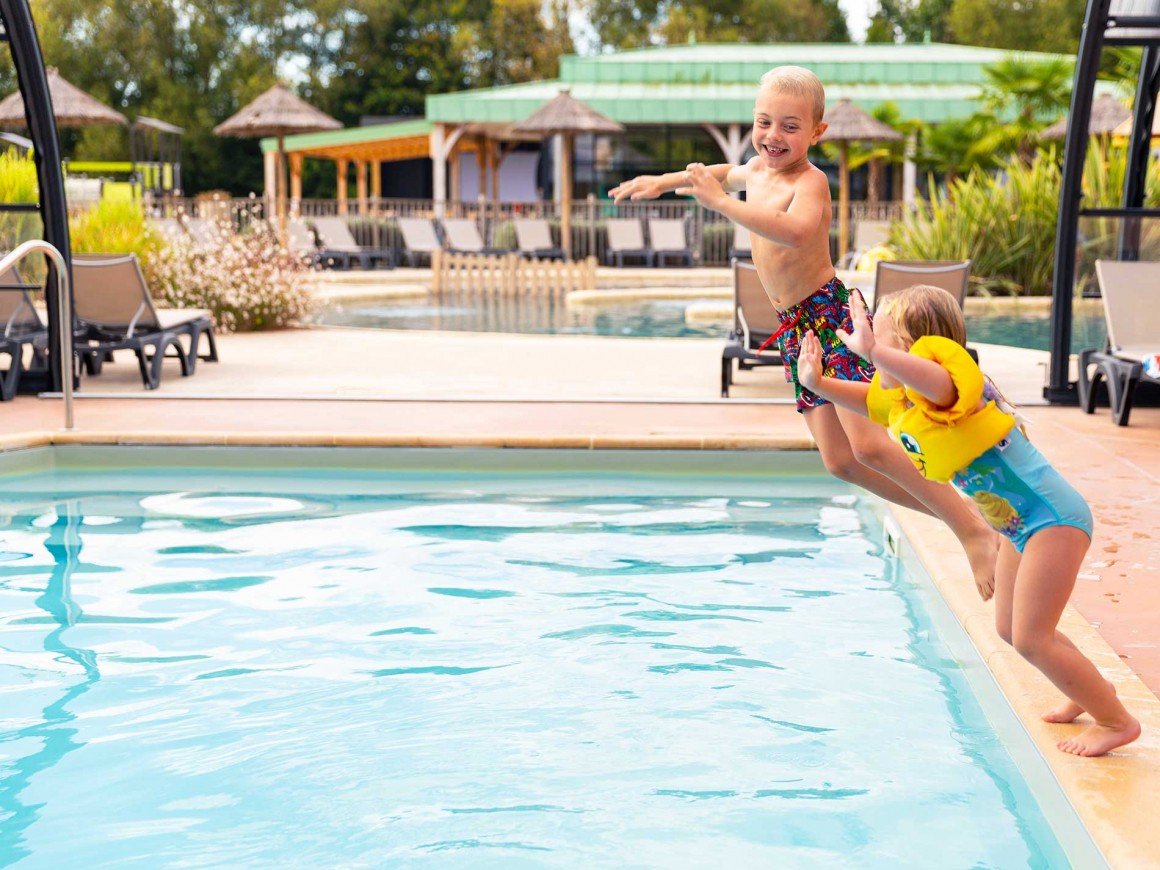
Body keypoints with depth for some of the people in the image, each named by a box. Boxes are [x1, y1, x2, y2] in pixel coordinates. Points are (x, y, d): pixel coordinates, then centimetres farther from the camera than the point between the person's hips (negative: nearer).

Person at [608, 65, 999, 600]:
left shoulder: (810, 181, -16)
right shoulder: (756, 170, 10)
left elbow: (796, 231, -40)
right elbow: (725, 173, 37)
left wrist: (721, 203, -38)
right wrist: (664, 181, 32)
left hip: (832, 315, -8)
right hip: (795, 328, 8)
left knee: (869, 445, -19)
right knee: (839, 461, 4)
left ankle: (977, 531, -7)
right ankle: (949, 513, 18)